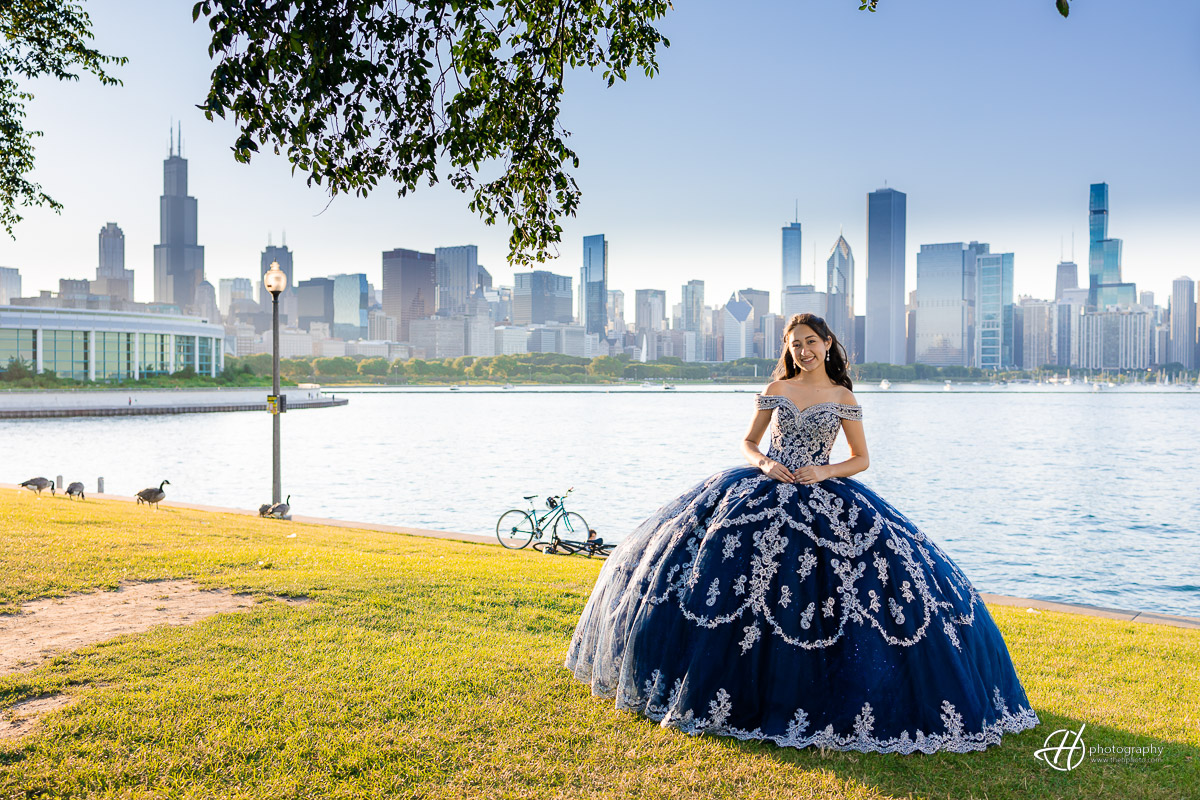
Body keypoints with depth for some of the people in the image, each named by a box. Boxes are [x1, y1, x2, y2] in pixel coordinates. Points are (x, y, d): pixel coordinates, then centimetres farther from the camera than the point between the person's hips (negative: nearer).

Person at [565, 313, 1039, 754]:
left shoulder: (843, 397, 4)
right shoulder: (777, 389, 9)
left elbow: (862, 459, 6)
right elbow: (748, 442, 12)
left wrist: (825, 472, -11)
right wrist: (764, 463, -8)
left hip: (821, 497, -1)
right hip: (764, 489, 2)